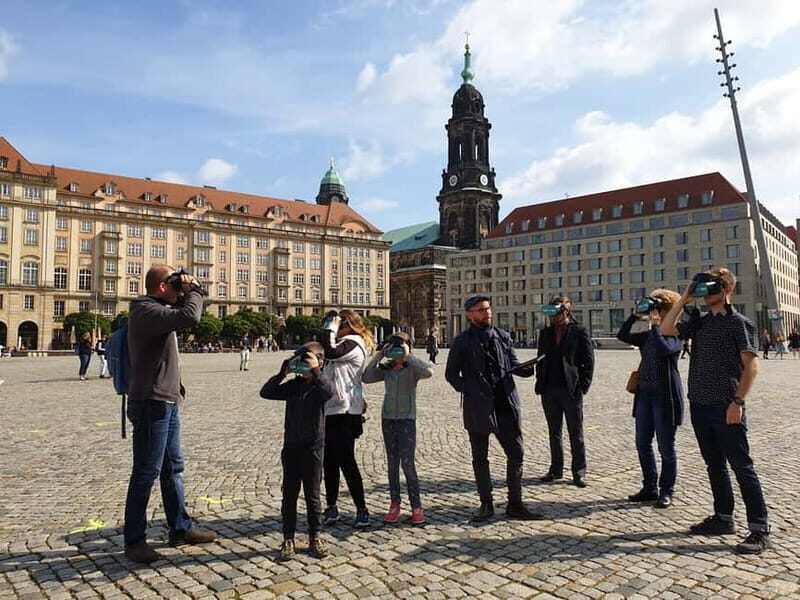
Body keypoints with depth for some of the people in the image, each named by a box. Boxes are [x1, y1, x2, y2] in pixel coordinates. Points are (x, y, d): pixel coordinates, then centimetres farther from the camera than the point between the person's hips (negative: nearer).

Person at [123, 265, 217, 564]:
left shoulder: (157, 310, 14)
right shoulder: (147, 310, -18)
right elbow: (190, 317, -33)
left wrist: (186, 292, 9)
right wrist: (193, 290, -15)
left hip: (166, 402, 10)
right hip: (151, 404, -10)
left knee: (172, 469, 16)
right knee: (146, 472, -1)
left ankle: (180, 528, 27)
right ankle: (134, 541, 12)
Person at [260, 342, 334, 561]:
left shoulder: (320, 385, -6)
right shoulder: (293, 385, 5)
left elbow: (330, 391, -30)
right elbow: (266, 393, -2)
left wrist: (315, 371, -30)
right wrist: (282, 373, -12)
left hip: (313, 446, -3)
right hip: (291, 446, 3)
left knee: (313, 494, 7)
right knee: (289, 494, 9)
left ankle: (315, 537, 21)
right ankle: (288, 538, 19)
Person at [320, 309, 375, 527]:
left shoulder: (353, 343, -9)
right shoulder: (343, 344, 18)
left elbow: (330, 353, -26)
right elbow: (325, 357, 13)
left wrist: (330, 329, -15)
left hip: (344, 412, -9)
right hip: (330, 410, 9)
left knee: (346, 461, -5)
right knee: (329, 462, 13)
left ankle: (361, 509, 5)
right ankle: (331, 506, 24)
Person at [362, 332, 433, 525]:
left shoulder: (412, 369, -6)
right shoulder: (386, 368, 5)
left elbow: (428, 372, -26)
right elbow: (366, 378, -6)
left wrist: (407, 357, -22)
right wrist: (378, 356, -9)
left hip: (407, 419, -4)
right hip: (388, 418, 4)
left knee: (408, 463, -6)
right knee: (392, 463, 10)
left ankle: (416, 507, 4)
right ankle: (394, 504, 18)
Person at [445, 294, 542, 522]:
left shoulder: (502, 336, 10)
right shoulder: (462, 342, 0)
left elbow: (513, 364, 14)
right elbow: (451, 374, 4)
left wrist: (525, 369, -9)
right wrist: (467, 389, -11)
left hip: (506, 405, 3)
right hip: (478, 407, -3)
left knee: (516, 454, 4)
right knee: (480, 458, 8)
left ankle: (515, 505, 17)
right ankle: (486, 504, 24)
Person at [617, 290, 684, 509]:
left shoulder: (674, 335, -9)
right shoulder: (647, 335, 12)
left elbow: (663, 349, -28)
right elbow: (622, 336, 9)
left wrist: (655, 325, -19)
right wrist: (634, 316, 2)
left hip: (665, 397, -7)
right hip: (644, 395, 8)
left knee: (666, 447, 4)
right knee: (642, 444, 11)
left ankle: (666, 492, 17)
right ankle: (650, 488, 24)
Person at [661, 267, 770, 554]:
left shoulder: (739, 323, -7)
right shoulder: (699, 322, 13)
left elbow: (751, 365, -11)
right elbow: (666, 329, 9)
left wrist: (738, 401, -18)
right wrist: (684, 299, 5)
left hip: (726, 407, -7)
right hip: (699, 405, 7)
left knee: (741, 467, -2)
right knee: (714, 465, 15)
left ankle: (760, 530, 6)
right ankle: (723, 518, 27)